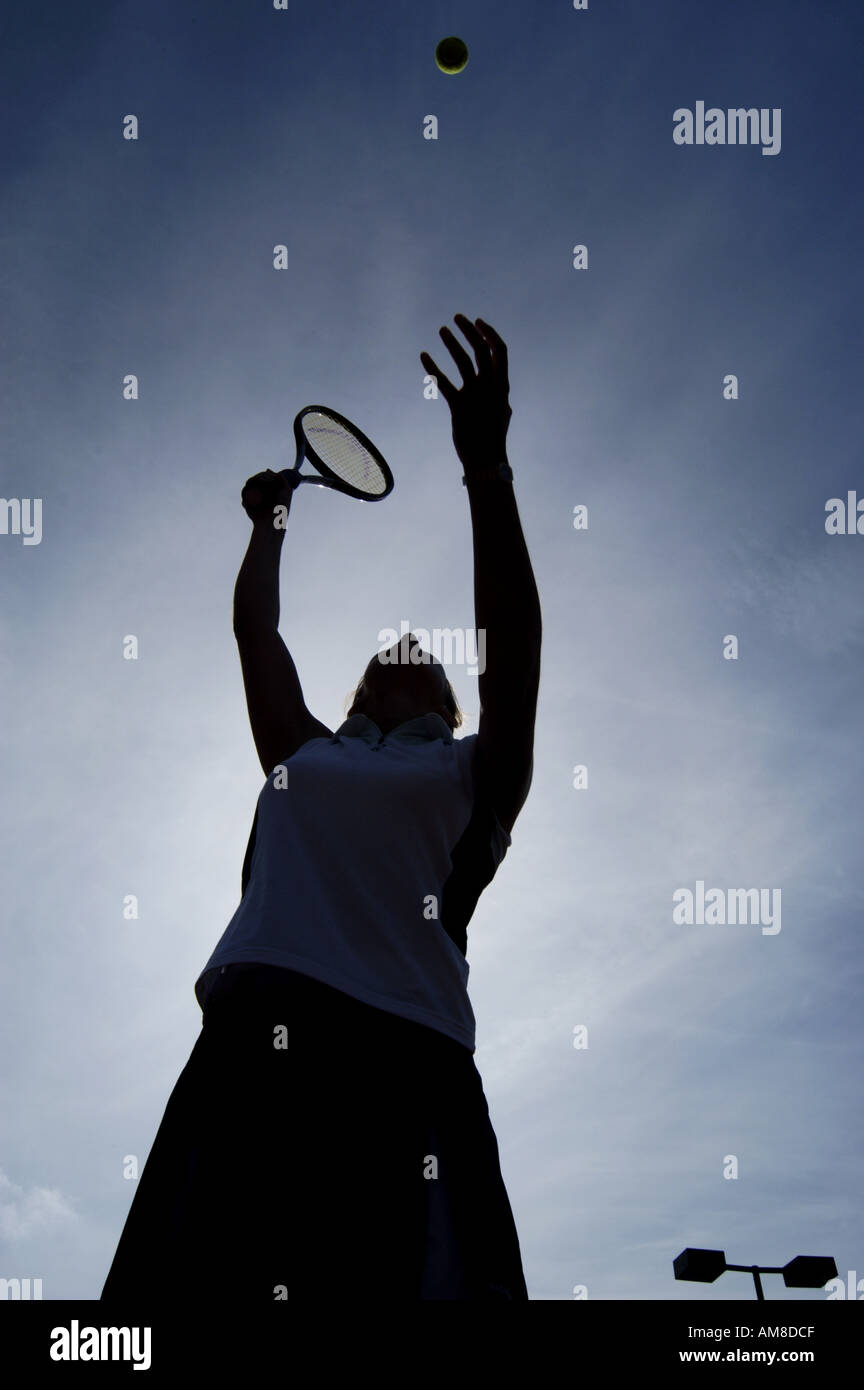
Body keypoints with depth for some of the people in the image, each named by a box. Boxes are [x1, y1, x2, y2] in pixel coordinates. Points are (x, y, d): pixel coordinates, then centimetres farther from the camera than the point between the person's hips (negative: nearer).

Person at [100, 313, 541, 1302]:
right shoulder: (305, 757, 31)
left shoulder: (472, 774, 22)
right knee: (200, 1277, -12)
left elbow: (511, 643, 8)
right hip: (258, 1025, 2)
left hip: (406, 1045, -2)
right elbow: (256, 630, 35)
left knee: (414, 1279, -16)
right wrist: (271, 521, 49)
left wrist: (486, 469, 0)